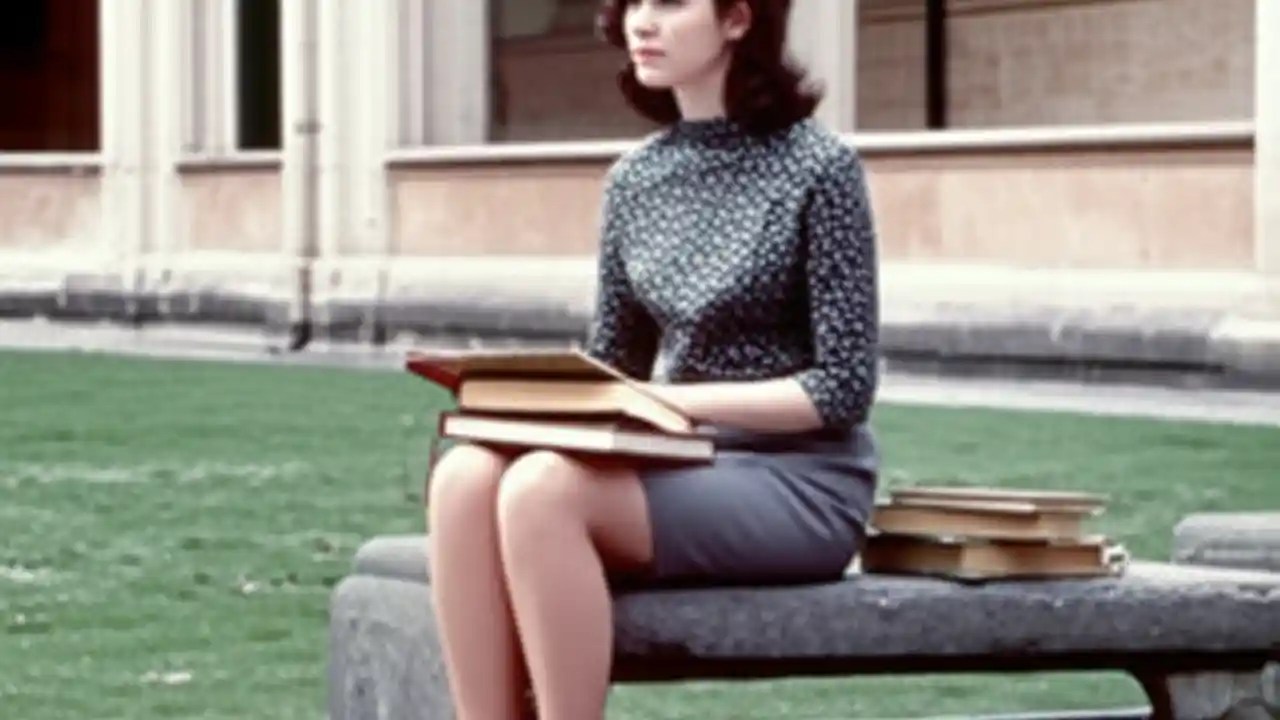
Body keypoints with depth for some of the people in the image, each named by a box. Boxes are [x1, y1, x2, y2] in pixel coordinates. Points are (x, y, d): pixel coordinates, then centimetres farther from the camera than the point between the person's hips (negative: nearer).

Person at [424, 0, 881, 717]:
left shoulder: (818, 168, -7)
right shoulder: (635, 179, 10)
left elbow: (844, 387, -9)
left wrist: (678, 400, -18)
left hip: (803, 483, -6)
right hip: (682, 470, 6)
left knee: (542, 489, -30)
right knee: (466, 476, -23)